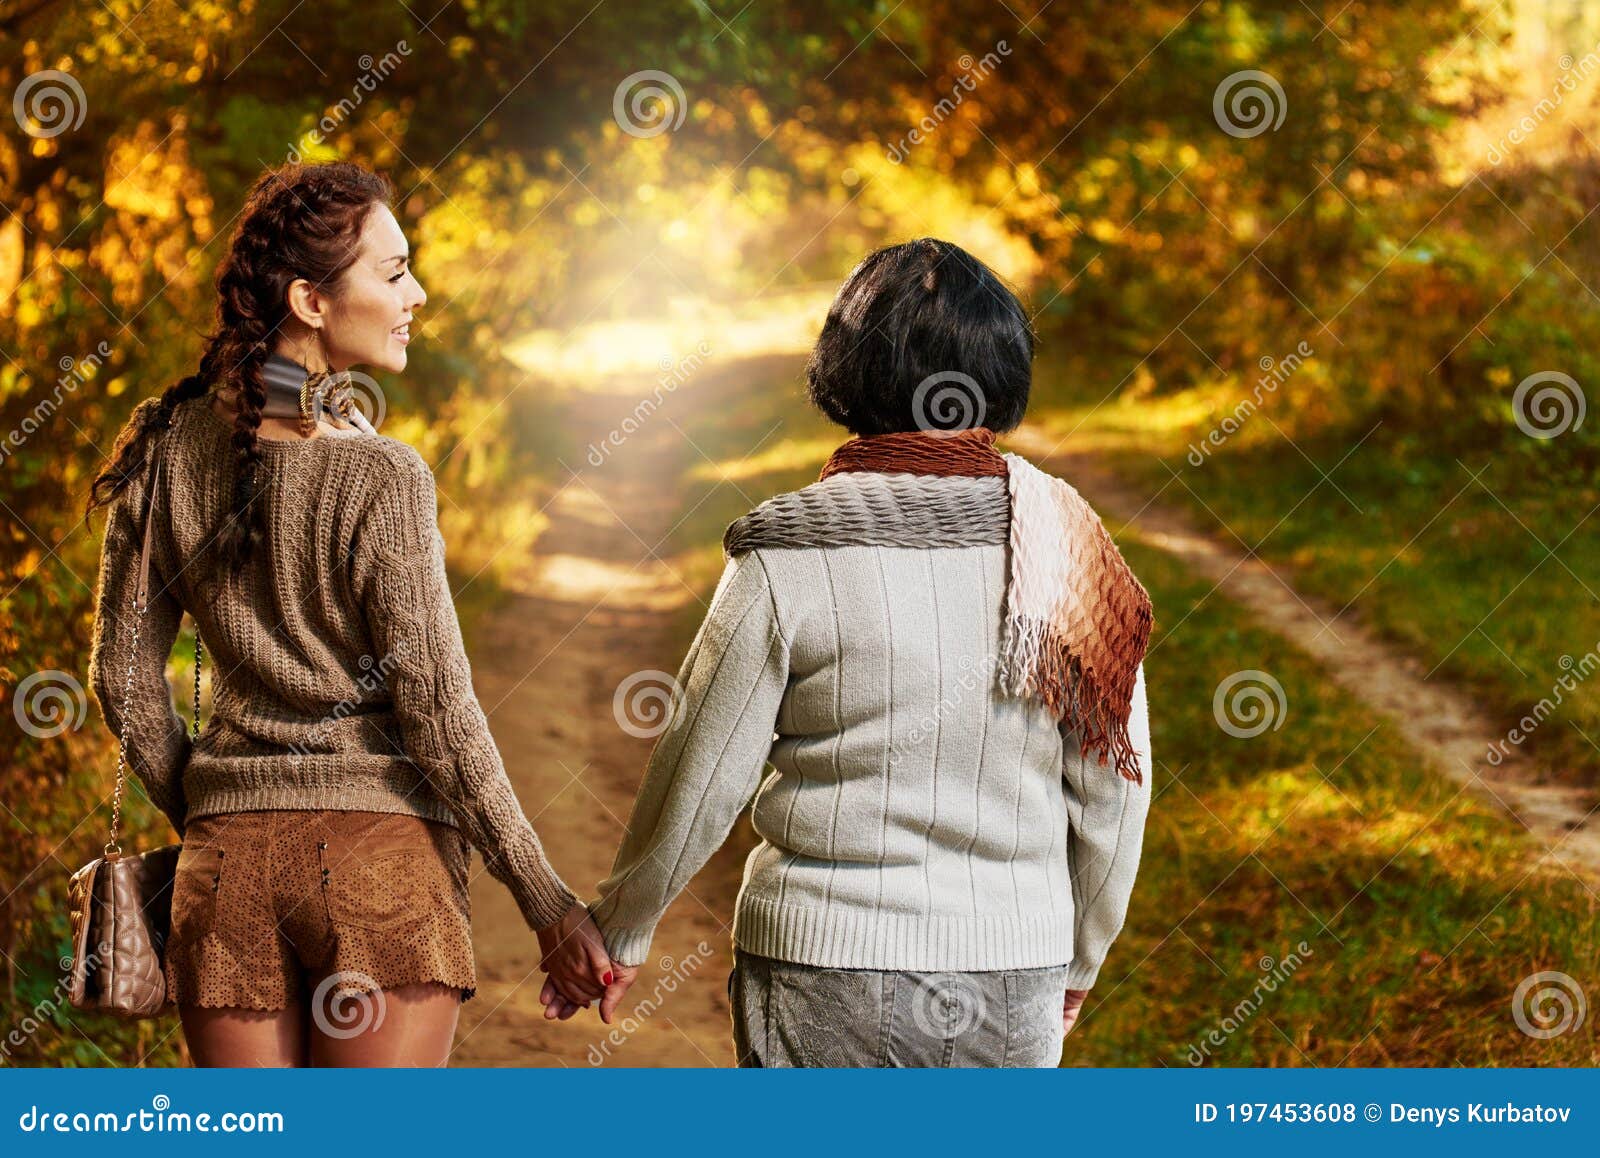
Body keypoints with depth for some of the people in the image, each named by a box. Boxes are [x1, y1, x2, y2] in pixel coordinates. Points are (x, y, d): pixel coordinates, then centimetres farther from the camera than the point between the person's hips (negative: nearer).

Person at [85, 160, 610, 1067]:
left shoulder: (170, 447, 2)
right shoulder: (381, 480, -13)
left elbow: (124, 673, 8)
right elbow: (438, 714, -12)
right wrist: (548, 903, -5)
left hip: (228, 856, 5)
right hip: (385, 854, -5)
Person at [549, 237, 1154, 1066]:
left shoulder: (788, 560, -10)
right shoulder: (1065, 545, -2)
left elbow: (701, 781, -4)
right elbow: (1115, 787, 5)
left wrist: (618, 932, 12)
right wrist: (1078, 959, 20)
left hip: (825, 968, -2)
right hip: (1016, 973, 3)